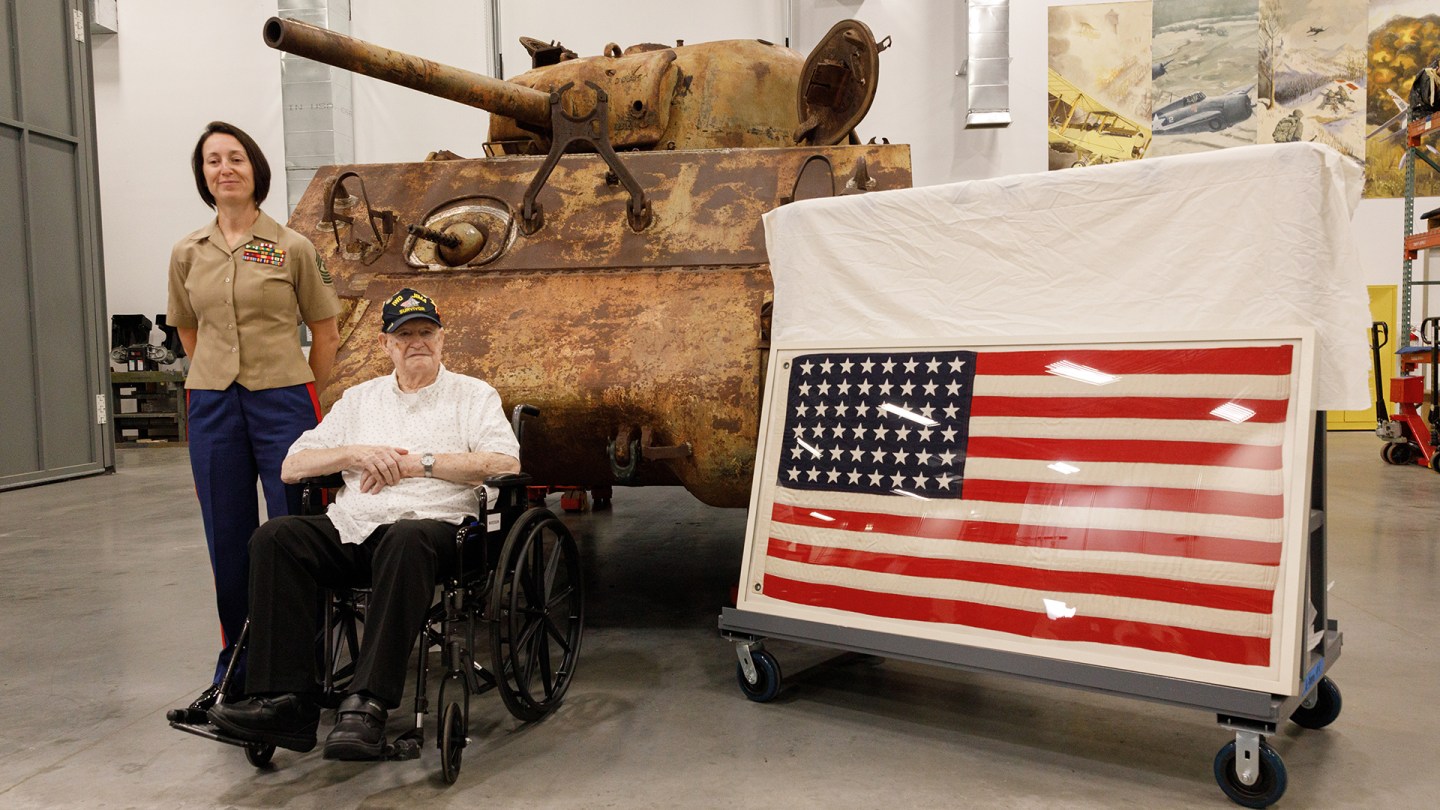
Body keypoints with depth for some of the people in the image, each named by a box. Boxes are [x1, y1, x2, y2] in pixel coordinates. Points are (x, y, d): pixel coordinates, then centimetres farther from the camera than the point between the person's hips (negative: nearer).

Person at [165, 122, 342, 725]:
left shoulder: (291, 247, -1)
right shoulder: (186, 254, 9)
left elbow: (326, 334, 6)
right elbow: (189, 332, 21)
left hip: (283, 403, -3)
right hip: (212, 407, 4)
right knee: (228, 545, 8)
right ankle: (234, 675, 20)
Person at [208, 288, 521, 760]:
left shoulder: (474, 395, 14)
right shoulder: (359, 400, 26)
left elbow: (506, 463, -4)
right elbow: (292, 467, 19)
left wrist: (418, 463, -7)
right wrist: (356, 454, 0)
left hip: (431, 526, -4)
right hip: (351, 528, 5)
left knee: (406, 542, -39)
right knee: (274, 539, -23)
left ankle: (367, 705, -40)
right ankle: (284, 700, -25)